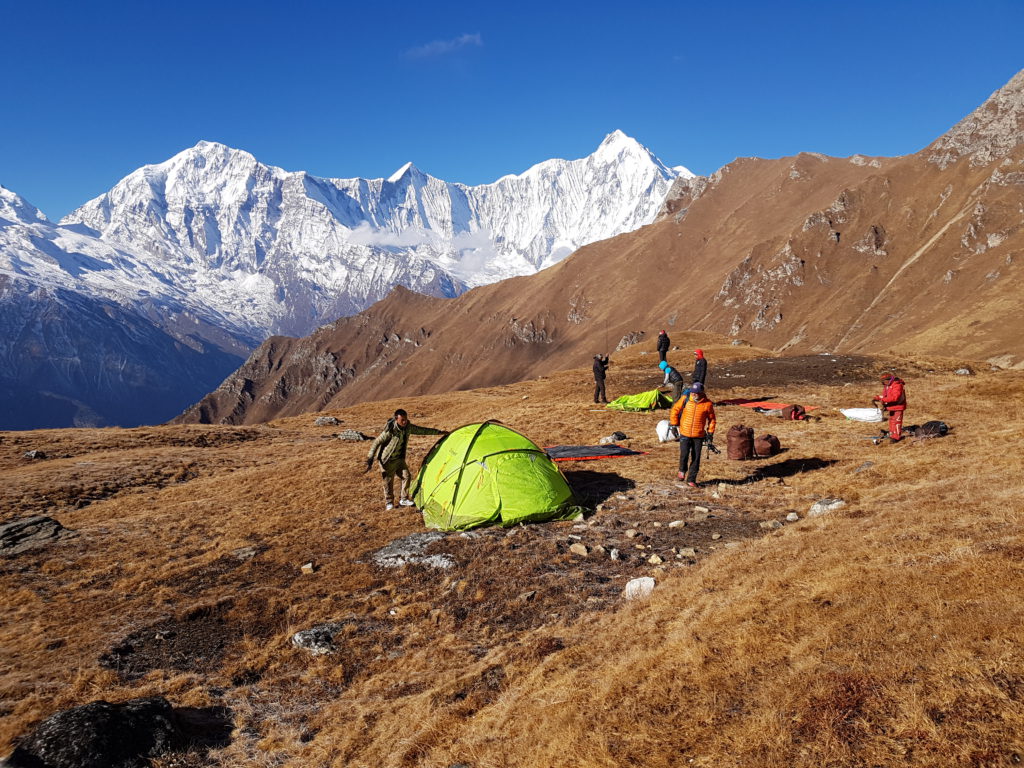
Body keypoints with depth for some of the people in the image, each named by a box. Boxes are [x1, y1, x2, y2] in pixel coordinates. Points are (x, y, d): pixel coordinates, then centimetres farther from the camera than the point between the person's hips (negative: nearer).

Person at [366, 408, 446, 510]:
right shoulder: (390, 431, -28)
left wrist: (439, 432, 9)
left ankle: (403, 499, 18)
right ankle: (389, 503, 19)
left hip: (399, 458, 7)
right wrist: (370, 459, -21)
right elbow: (377, 442, -21)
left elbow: (422, 430, 5)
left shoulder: (408, 427, -8)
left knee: (406, 476, 4)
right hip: (387, 460, -6)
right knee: (388, 481, 1)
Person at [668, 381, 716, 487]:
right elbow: (674, 410, 8)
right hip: (685, 433, -1)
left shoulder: (707, 404, -5)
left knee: (696, 458, 4)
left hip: (699, 436, 1)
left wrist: (710, 433, 7)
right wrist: (675, 424, 9)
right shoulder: (685, 399, -5)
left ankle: (691, 479, 16)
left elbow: (711, 419, 9)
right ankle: (682, 470, 18)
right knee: (684, 454, -12)